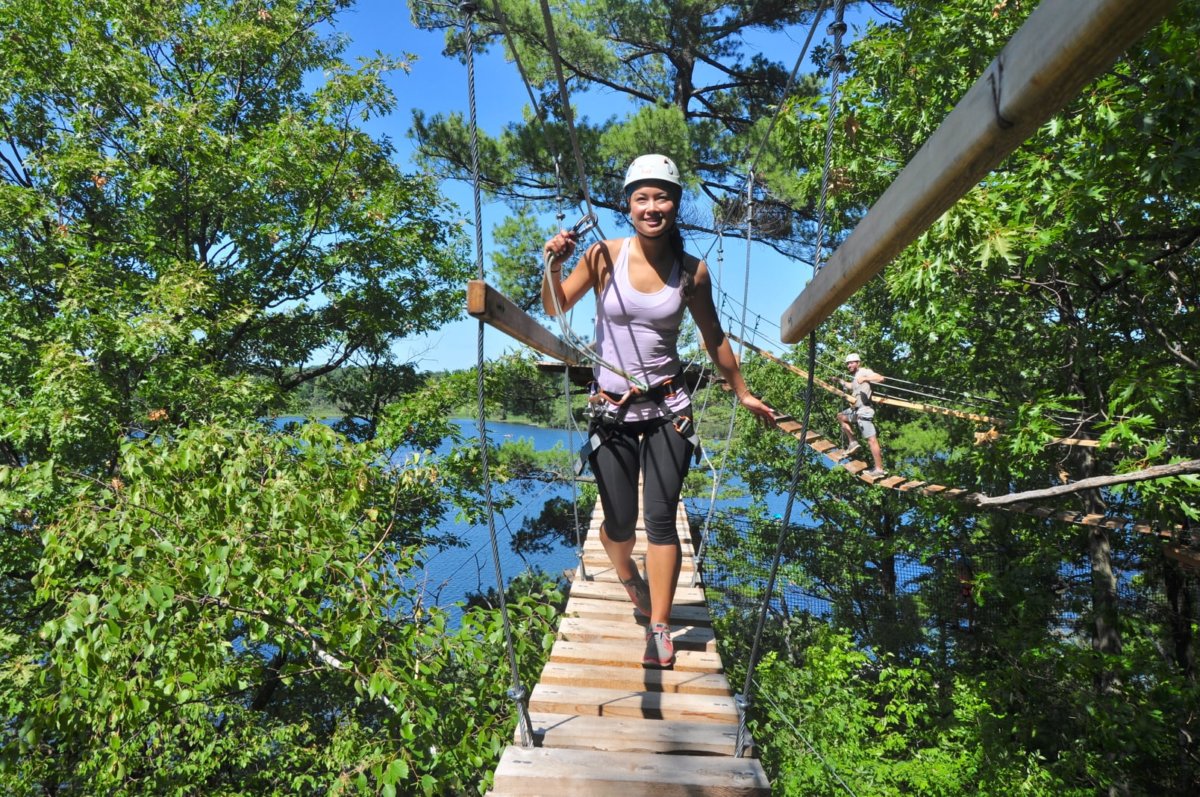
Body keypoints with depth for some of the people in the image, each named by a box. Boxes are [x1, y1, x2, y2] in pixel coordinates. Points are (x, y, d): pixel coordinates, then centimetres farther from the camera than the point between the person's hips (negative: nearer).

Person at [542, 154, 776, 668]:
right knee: (619, 522, 3)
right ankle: (628, 576, 39)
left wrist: (742, 393, 18)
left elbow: (713, 337, 11)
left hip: (667, 406, 0)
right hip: (611, 408, 0)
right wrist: (554, 265, -15)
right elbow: (555, 307, 5)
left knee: (661, 518, -3)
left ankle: (659, 627, 14)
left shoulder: (692, 271, -2)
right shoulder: (605, 255, -5)